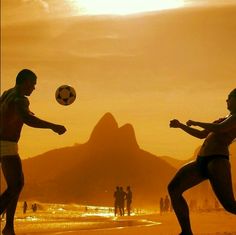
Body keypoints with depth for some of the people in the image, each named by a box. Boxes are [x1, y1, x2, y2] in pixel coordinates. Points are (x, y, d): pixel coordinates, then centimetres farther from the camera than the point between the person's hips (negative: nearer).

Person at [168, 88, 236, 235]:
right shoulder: (224, 119, 30)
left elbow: (219, 129, -17)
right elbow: (202, 135, 36)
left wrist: (195, 123, -5)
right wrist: (180, 125, 28)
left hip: (218, 160, -9)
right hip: (201, 161, 9)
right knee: (174, 188, -4)